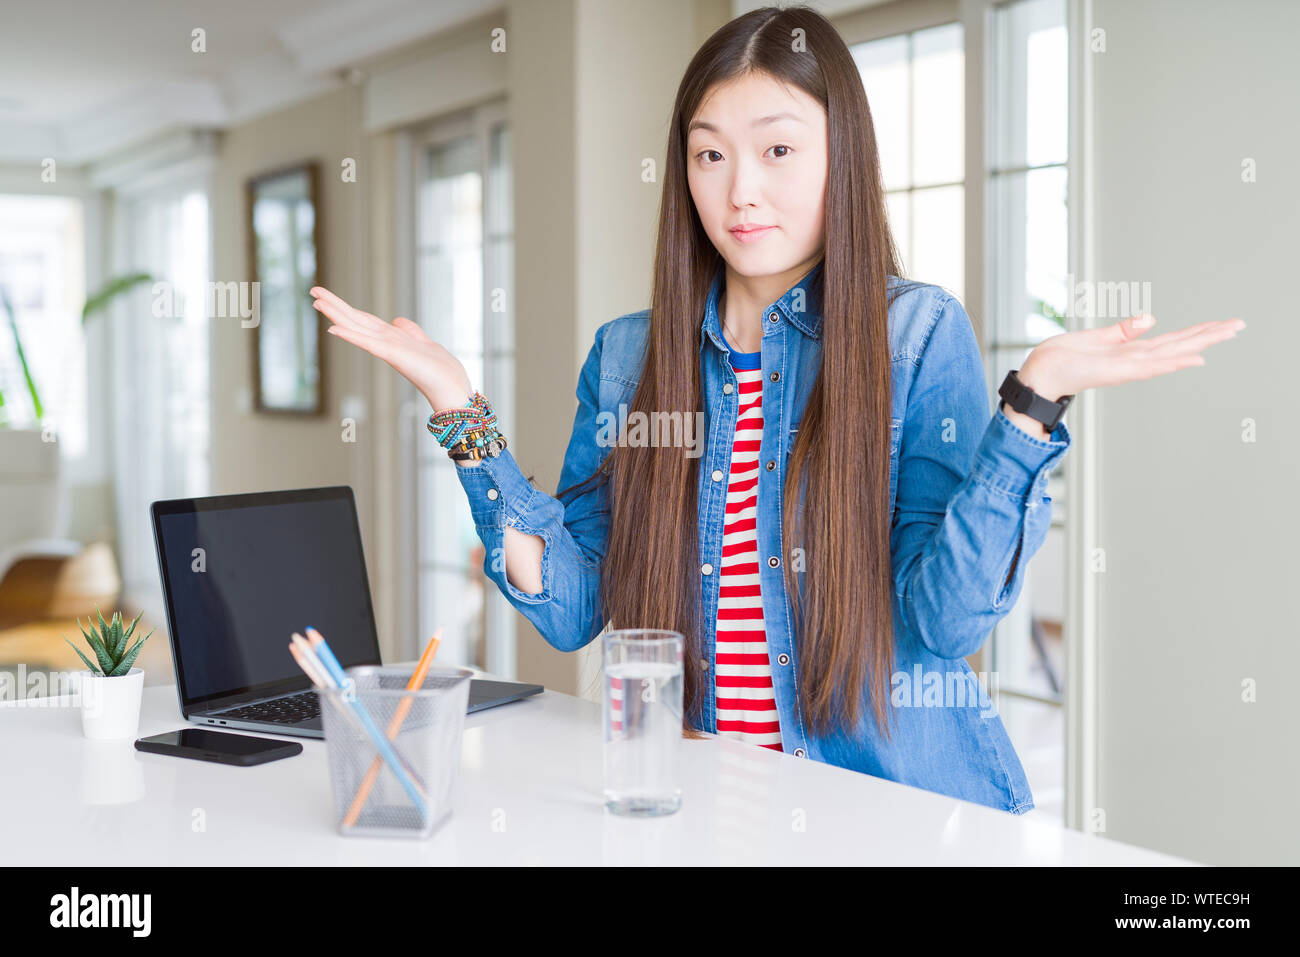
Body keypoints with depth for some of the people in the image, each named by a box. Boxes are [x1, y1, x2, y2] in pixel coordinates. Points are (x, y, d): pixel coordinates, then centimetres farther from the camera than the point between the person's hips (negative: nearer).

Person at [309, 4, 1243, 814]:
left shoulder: (918, 334, -2)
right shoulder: (626, 354, 7)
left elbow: (943, 621, -9)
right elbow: (571, 608, 3)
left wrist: (1034, 403, -18)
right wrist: (464, 412, -2)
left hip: (899, 797, -1)